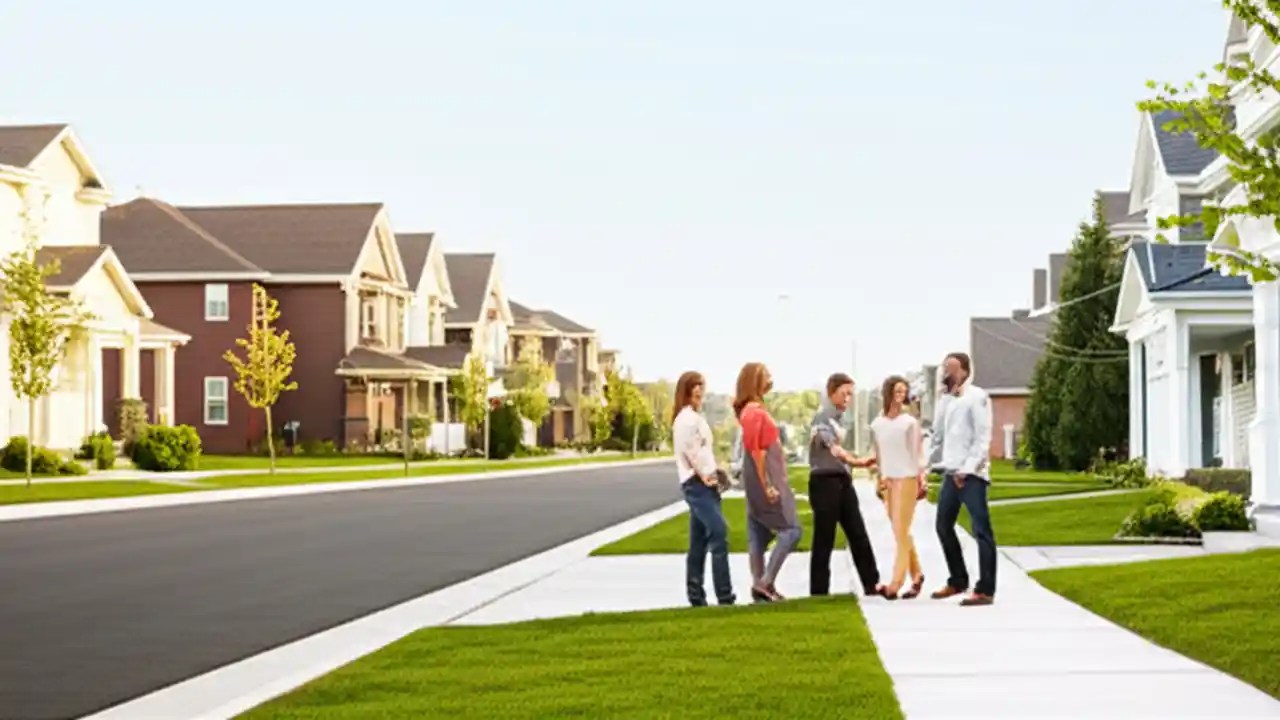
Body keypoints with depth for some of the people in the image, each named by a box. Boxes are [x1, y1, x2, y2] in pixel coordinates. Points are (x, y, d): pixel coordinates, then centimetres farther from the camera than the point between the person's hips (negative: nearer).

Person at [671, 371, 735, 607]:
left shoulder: (693, 417, 22)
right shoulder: (688, 418, -10)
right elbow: (692, 450, -18)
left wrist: (711, 476, 8)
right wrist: (708, 476, -12)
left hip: (700, 482, 11)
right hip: (697, 482, -11)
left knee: (699, 542, 9)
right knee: (719, 533, -18)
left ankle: (696, 596, 10)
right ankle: (724, 597, -23)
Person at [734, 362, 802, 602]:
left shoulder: (753, 409, 14)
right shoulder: (755, 411, -16)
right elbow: (755, 450, -20)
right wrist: (767, 486, -20)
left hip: (767, 479, 10)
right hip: (765, 479, -10)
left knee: (759, 535, 9)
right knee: (791, 529, -10)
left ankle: (760, 586, 11)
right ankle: (765, 582, -13)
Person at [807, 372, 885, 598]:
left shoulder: (837, 419, 17)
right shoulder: (823, 417, -10)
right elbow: (831, 447, -24)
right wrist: (855, 461, -35)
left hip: (842, 481, 8)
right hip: (825, 481, -8)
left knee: (858, 535, 7)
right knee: (824, 540, -4)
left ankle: (872, 583, 12)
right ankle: (818, 592, 1)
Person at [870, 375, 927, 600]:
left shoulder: (910, 421, -3)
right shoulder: (877, 424, 8)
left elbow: (918, 450, -1)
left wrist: (921, 477, -4)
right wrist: (878, 476, 11)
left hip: (907, 479, -5)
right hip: (888, 480, 5)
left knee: (901, 531, -8)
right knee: (901, 532, 9)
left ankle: (896, 582, -11)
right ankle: (916, 574, 19)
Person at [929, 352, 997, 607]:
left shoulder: (976, 397, -8)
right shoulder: (946, 400, 15)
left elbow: (983, 439, -13)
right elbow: (938, 435, 18)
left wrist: (967, 469, -19)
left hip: (971, 475, -9)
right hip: (950, 473, 9)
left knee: (981, 531, -7)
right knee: (943, 527, 14)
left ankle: (985, 590, -7)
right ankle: (958, 581, 28)